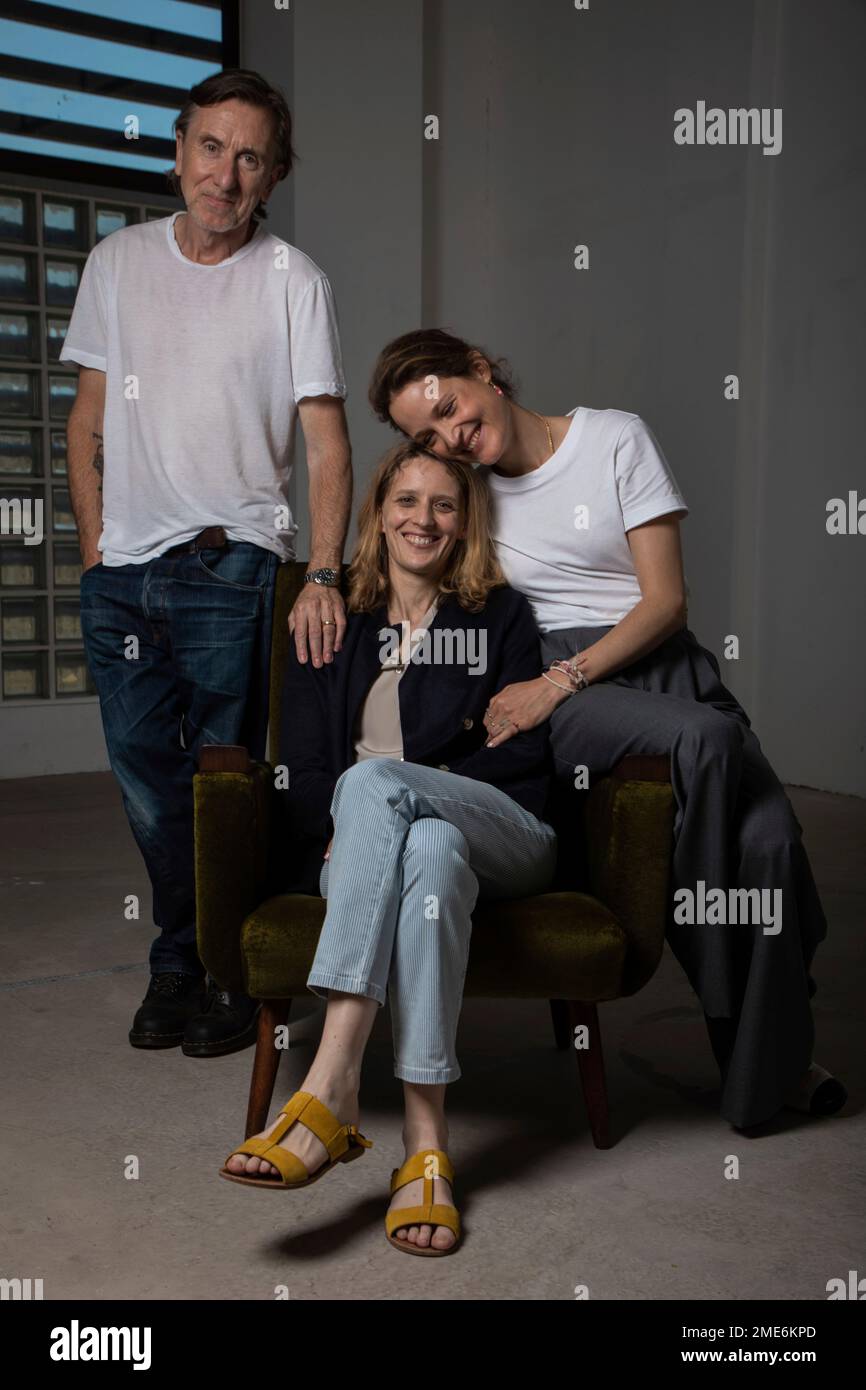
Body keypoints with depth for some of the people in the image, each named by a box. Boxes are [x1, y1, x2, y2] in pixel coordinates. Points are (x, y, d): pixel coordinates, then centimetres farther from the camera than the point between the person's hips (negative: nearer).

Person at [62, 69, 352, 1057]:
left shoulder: (293, 281, 0)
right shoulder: (119, 260, 12)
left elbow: (326, 440, -5)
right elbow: (90, 413, 15)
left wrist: (323, 576, -16)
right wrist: (93, 545, 7)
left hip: (230, 568, -4)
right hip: (121, 572, 4)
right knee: (148, 781, 9)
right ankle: (178, 964, 28)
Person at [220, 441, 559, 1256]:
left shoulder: (501, 617, 15)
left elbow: (524, 761, 4)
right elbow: (302, 769, 10)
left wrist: (372, 805, -7)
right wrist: (358, 829, -12)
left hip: (500, 839, -1)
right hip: (359, 847, 1)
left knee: (374, 778, -34)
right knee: (431, 848, -38)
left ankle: (331, 1088, -44)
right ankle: (424, 1145, -43)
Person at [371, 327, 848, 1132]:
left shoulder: (616, 438, 5)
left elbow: (667, 599, -2)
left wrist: (561, 680, -14)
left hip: (662, 663, 1)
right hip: (553, 694, -1)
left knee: (769, 838, -27)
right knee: (704, 740, -35)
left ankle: (771, 1063, -4)